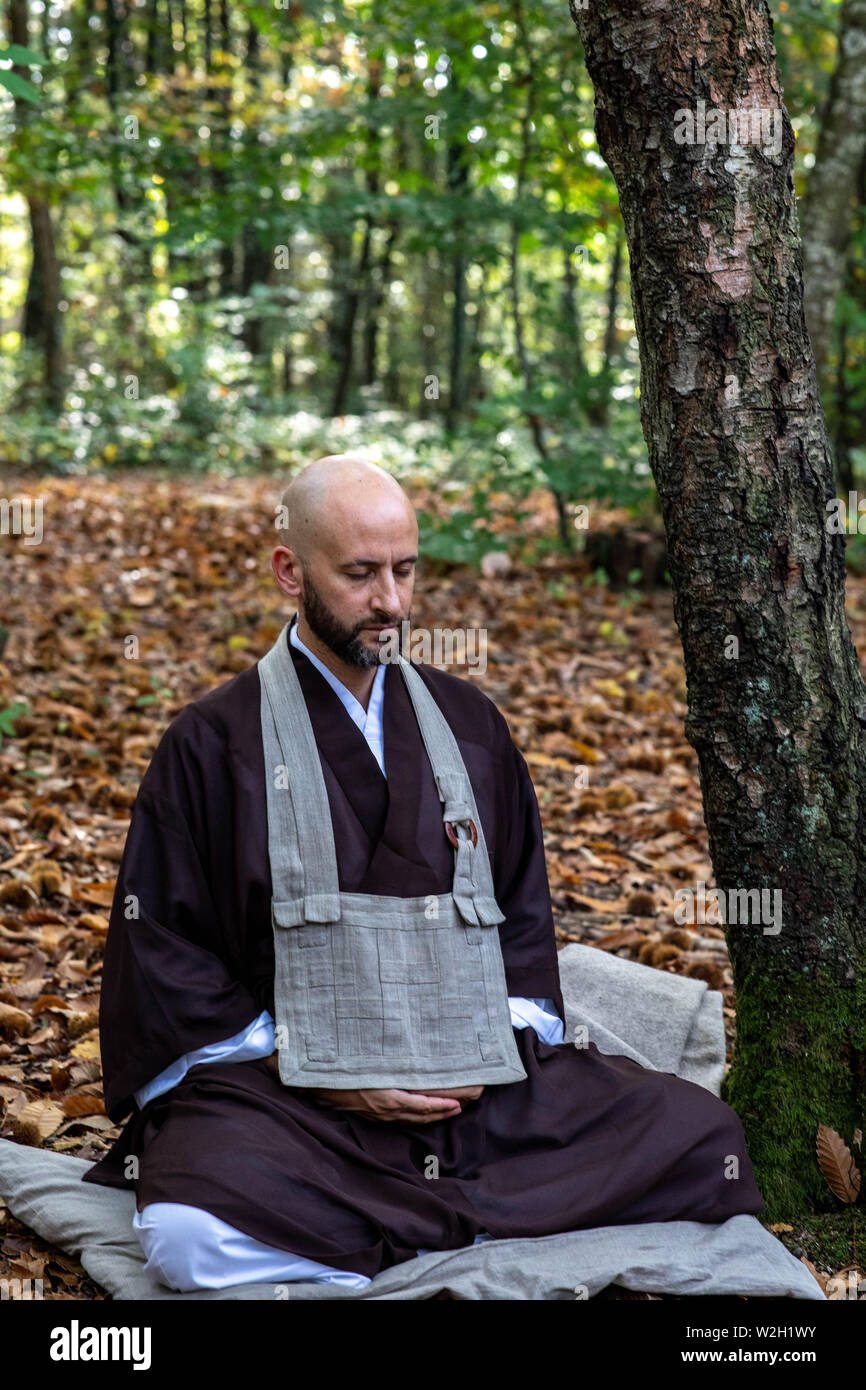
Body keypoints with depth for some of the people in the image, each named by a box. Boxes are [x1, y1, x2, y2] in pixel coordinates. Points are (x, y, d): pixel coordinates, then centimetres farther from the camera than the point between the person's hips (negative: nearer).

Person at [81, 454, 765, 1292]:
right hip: (282, 1087, -3)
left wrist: (498, 1040, -2)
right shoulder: (212, 743, 2)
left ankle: (403, 1232, -14)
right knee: (192, 1239, -34)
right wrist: (310, 1070, -9)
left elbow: (523, 906, 17)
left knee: (707, 1138, -14)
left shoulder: (468, 722, 13)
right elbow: (159, 945, 0)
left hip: (481, 1080, 4)